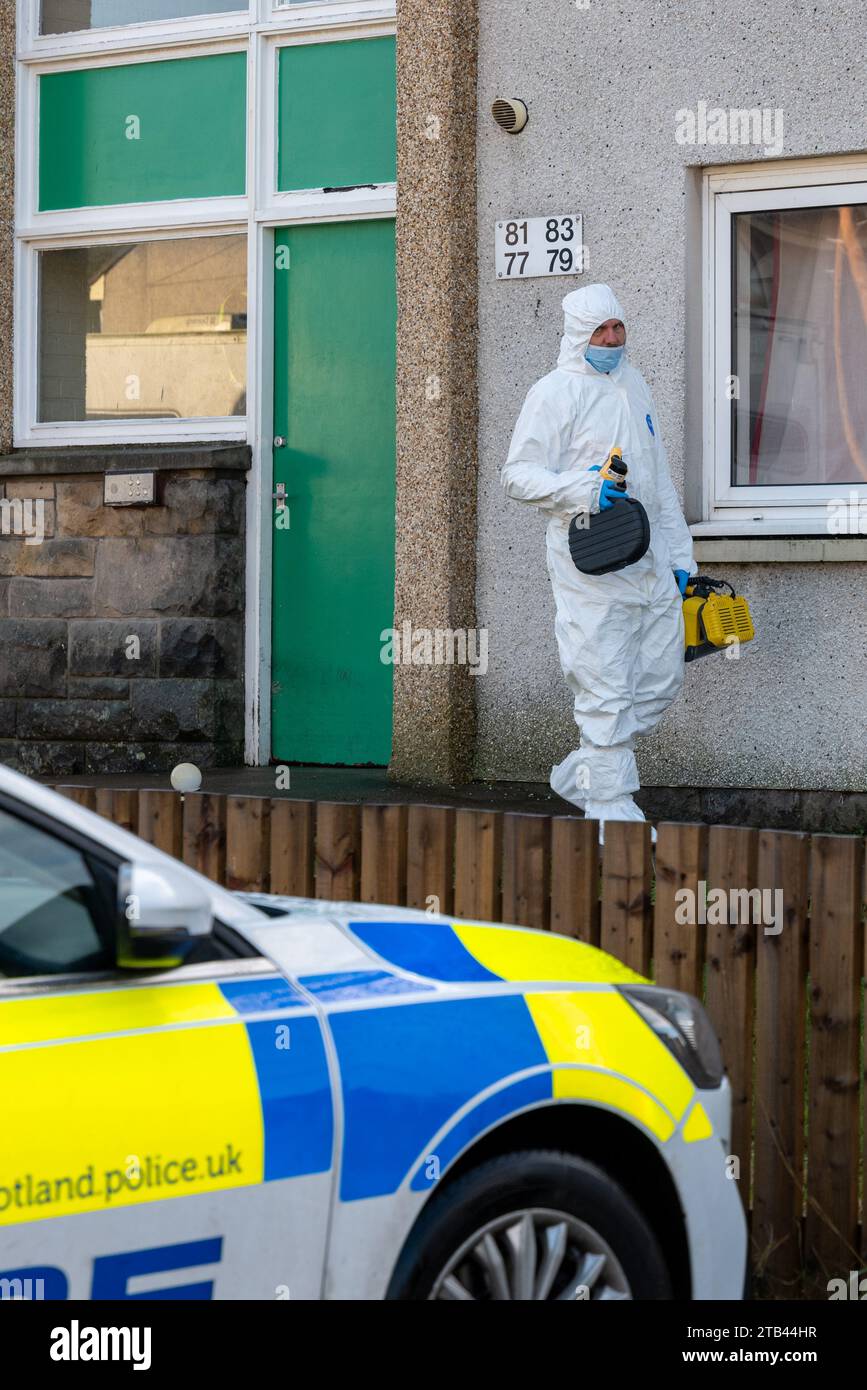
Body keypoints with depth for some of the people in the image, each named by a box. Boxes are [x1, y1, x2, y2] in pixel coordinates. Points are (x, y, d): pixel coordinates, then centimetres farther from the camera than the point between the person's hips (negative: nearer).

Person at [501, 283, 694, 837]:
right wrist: (582, 490, -24)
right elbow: (518, 474, -9)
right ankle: (611, 809, 1)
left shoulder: (636, 385, 18)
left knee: (662, 680, 8)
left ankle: (580, 774, 23)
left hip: (650, 565, 7)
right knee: (606, 693, -7)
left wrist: (679, 555, 20)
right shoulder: (555, 392, -4)